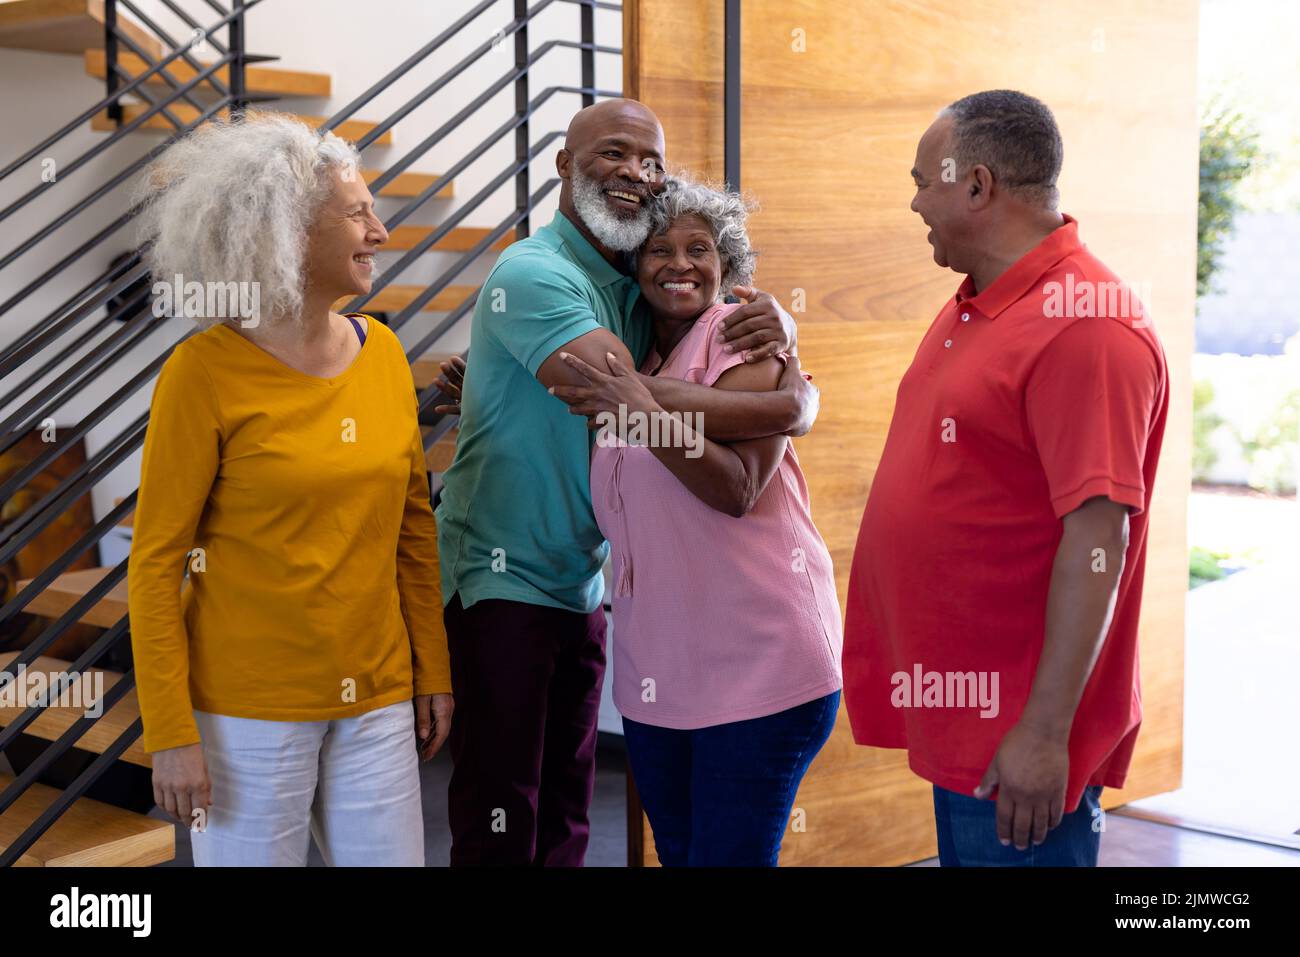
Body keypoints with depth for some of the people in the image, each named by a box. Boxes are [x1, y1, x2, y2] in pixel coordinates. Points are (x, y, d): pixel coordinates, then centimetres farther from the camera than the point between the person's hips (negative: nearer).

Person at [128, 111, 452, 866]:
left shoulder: (383, 352, 3)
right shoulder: (206, 371, -10)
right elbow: (157, 560, -8)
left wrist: (434, 671, 10)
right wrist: (171, 733, -11)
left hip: (377, 700, 4)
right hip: (248, 708, -4)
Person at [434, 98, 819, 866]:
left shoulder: (638, 283, 7)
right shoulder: (533, 274, -18)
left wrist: (775, 321, -14)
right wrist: (793, 408, -23)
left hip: (581, 586, 8)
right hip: (501, 581, -8)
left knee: (566, 823, 15)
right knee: (501, 829, -2)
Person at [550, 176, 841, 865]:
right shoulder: (629, 361, 11)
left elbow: (738, 489, -17)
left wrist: (644, 414, -29)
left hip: (757, 665, -6)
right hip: (656, 666, 7)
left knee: (731, 856, -2)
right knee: (676, 854, 14)